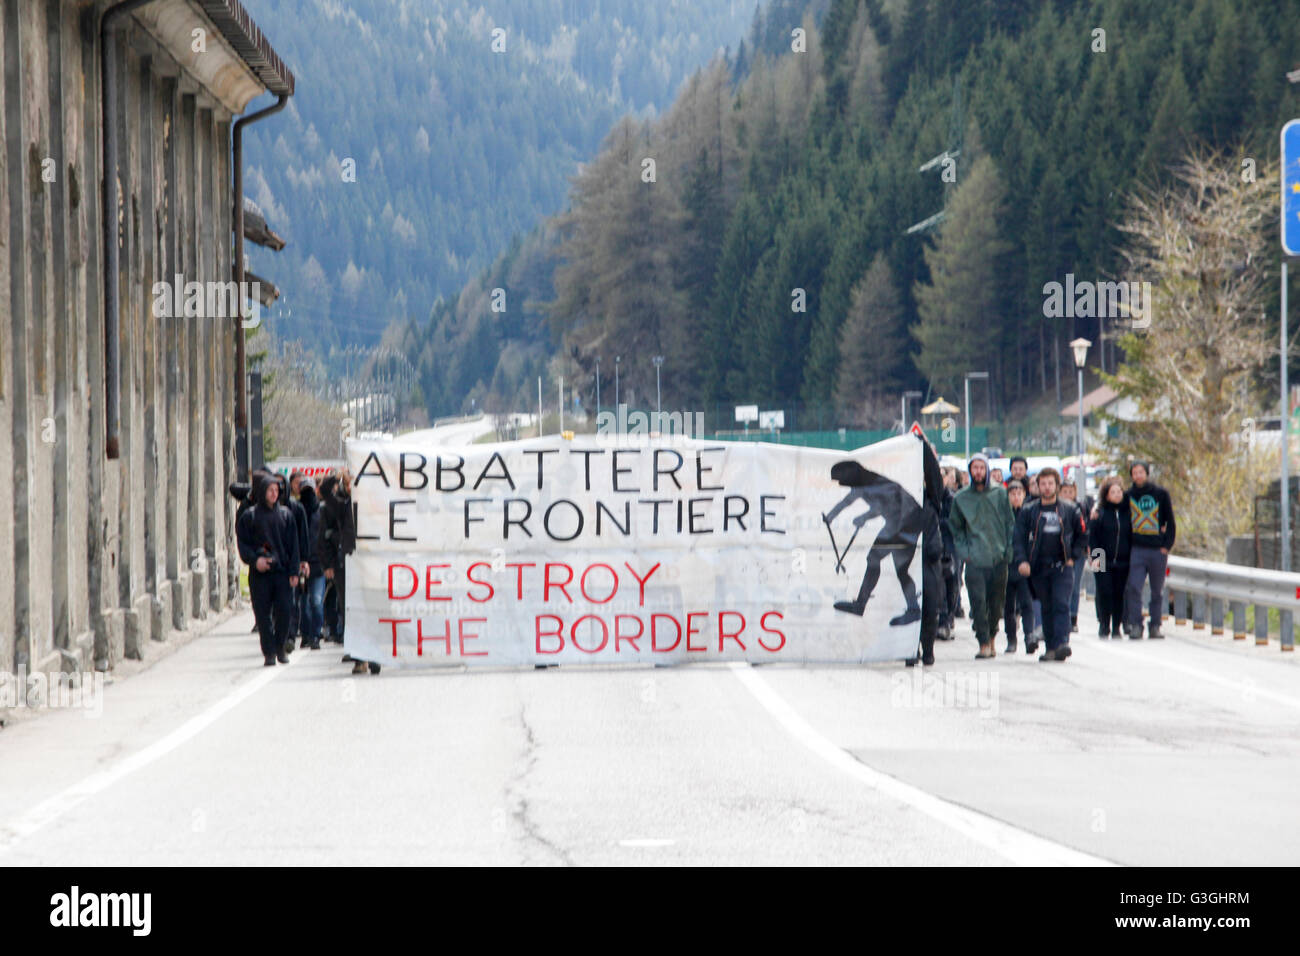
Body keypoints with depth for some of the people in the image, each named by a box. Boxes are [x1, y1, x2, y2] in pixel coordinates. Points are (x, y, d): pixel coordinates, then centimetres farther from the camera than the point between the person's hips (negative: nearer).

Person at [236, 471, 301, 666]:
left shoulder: (285, 514, 10)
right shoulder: (249, 516, 5)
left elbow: (293, 545, 9)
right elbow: (243, 544, 3)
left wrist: (294, 571, 1)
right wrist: (255, 560, -15)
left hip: (282, 571, 1)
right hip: (259, 574, -1)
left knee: (284, 611, -5)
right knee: (263, 615, -1)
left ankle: (280, 647, 13)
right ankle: (269, 652, 6)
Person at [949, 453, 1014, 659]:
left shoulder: (1000, 493, 6)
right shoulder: (961, 498, 5)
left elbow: (1010, 524, 10)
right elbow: (956, 528, 13)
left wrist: (1008, 551, 1)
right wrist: (964, 552, 1)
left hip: (998, 559, 1)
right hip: (975, 561, -1)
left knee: (996, 603, 7)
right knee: (978, 602, -10)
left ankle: (991, 638, 24)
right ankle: (984, 643, -8)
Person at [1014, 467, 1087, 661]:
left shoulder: (1070, 510, 6)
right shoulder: (1028, 511, 6)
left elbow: (1082, 536, 15)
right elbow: (1019, 538, 1)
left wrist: (1073, 557, 3)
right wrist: (1022, 560, -13)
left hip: (1062, 567, -2)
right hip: (1038, 568, 2)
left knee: (1061, 605, -14)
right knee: (1046, 608, 7)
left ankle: (1062, 643, -25)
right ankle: (1050, 647, 12)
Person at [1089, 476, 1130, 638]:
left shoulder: (1128, 512, 8)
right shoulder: (1100, 513, 3)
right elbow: (1092, 536, 2)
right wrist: (1096, 556, -9)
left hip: (1123, 562, 1)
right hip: (1104, 561, -1)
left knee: (1119, 594, 2)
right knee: (1104, 593, -5)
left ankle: (1117, 627, 9)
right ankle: (1104, 626, 4)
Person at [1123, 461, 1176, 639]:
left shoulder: (1161, 494, 4)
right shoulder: (1129, 495, 7)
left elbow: (1170, 523, 7)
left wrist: (1167, 546, -3)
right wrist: (1128, 547, 2)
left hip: (1158, 550, 0)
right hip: (1137, 549, 0)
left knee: (1157, 591, 5)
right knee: (1134, 588, -12)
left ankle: (1155, 626, 12)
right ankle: (1135, 625, -9)